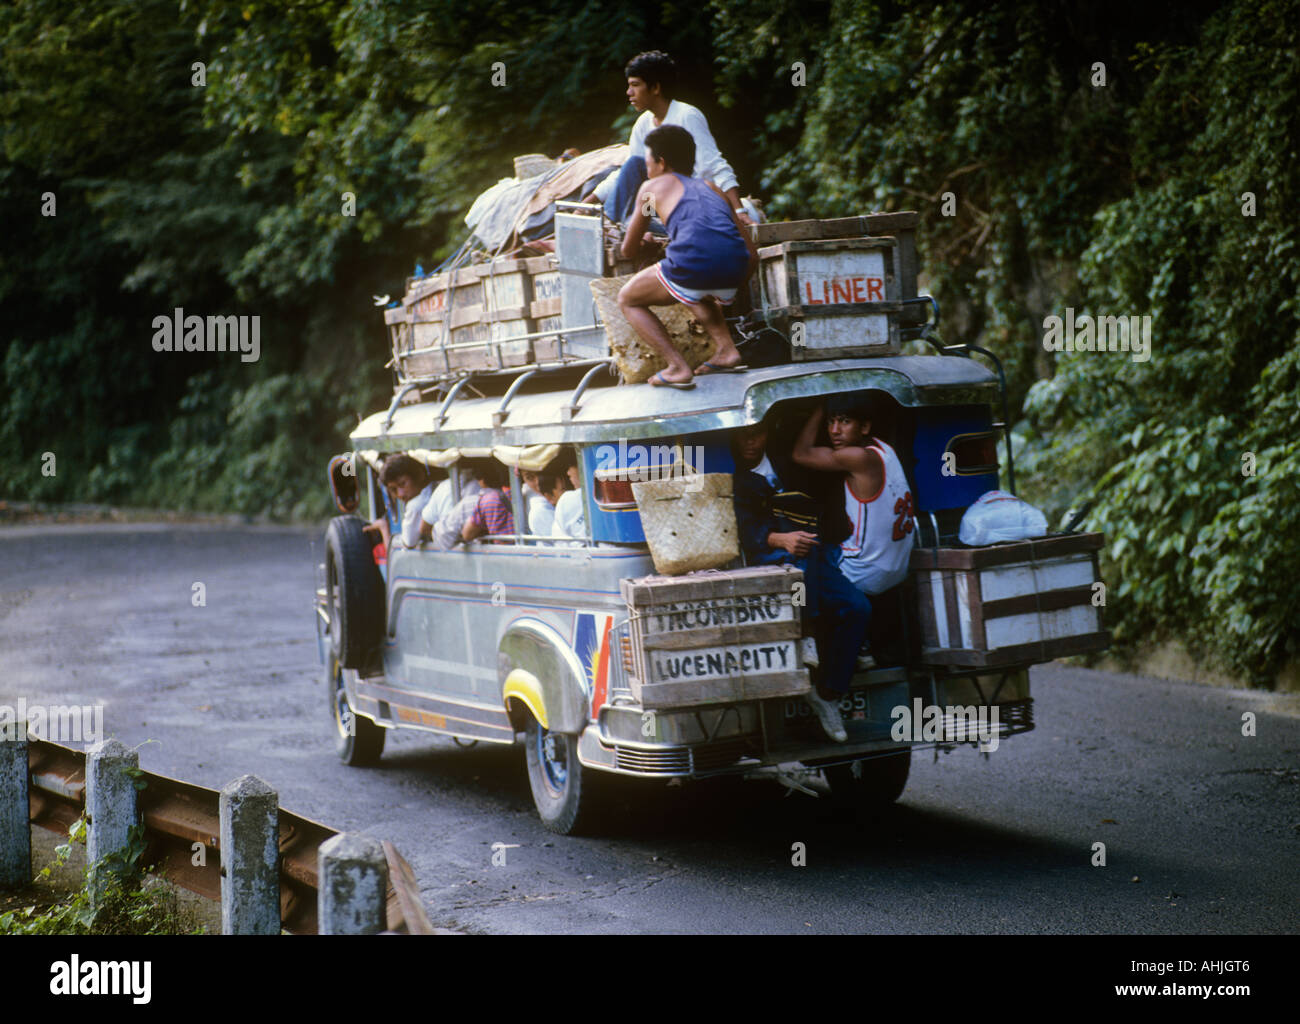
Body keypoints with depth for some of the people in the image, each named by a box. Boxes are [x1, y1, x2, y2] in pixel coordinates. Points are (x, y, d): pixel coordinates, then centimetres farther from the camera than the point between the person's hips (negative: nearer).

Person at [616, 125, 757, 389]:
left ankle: (678, 368, 4)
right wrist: (726, 293, 40)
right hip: (734, 270, 6)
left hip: (692, 265, -6)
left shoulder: (653, 186, 20)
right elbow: (751, 255, 28)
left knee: (628, 300, 21)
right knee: (696, 294, 41)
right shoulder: (710, 188, 31)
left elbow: (627, 249, 27)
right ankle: (727, 350, 20)